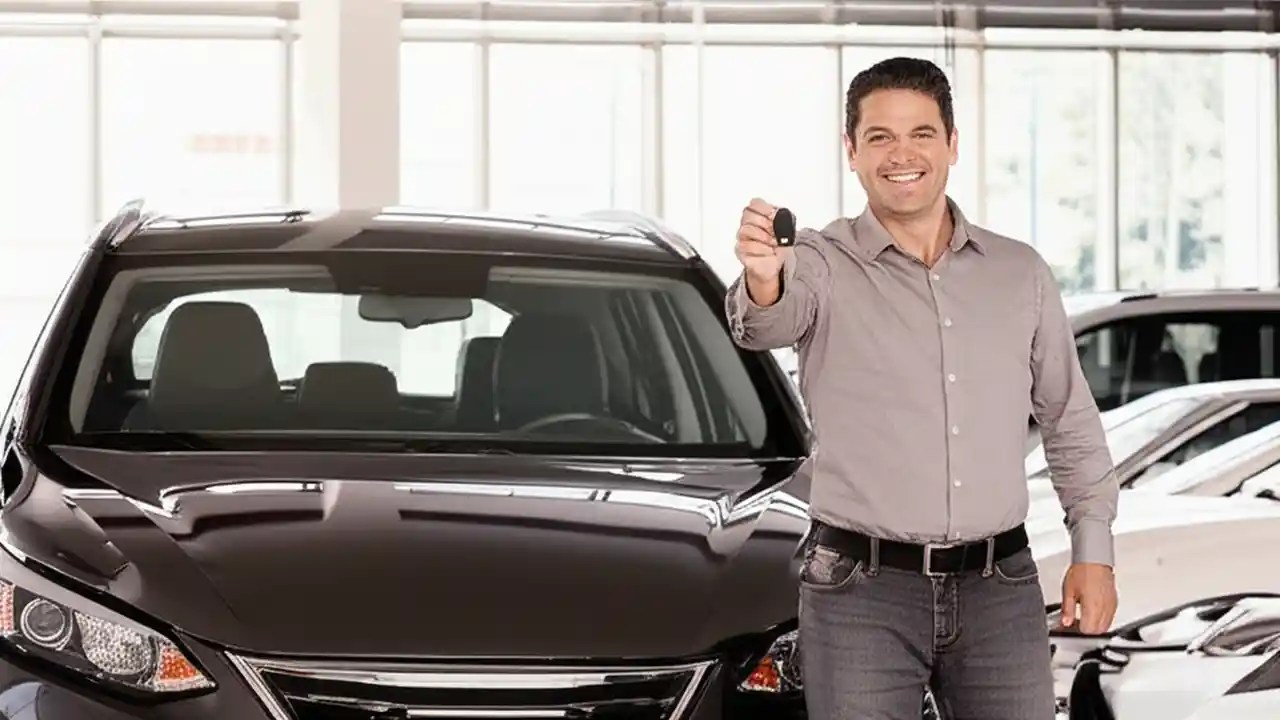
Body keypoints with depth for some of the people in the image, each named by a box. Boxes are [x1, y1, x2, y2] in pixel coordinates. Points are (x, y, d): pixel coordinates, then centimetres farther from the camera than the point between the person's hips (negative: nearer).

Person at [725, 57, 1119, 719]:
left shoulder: (1021, 273, 10)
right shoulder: (824, 265, -3)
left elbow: (1071, 422, 17)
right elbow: (772, 320, -26)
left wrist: (1093, 548, 10)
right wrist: (763, 281, -50)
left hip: (1000, 590, 3)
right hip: (860, 592, -3)